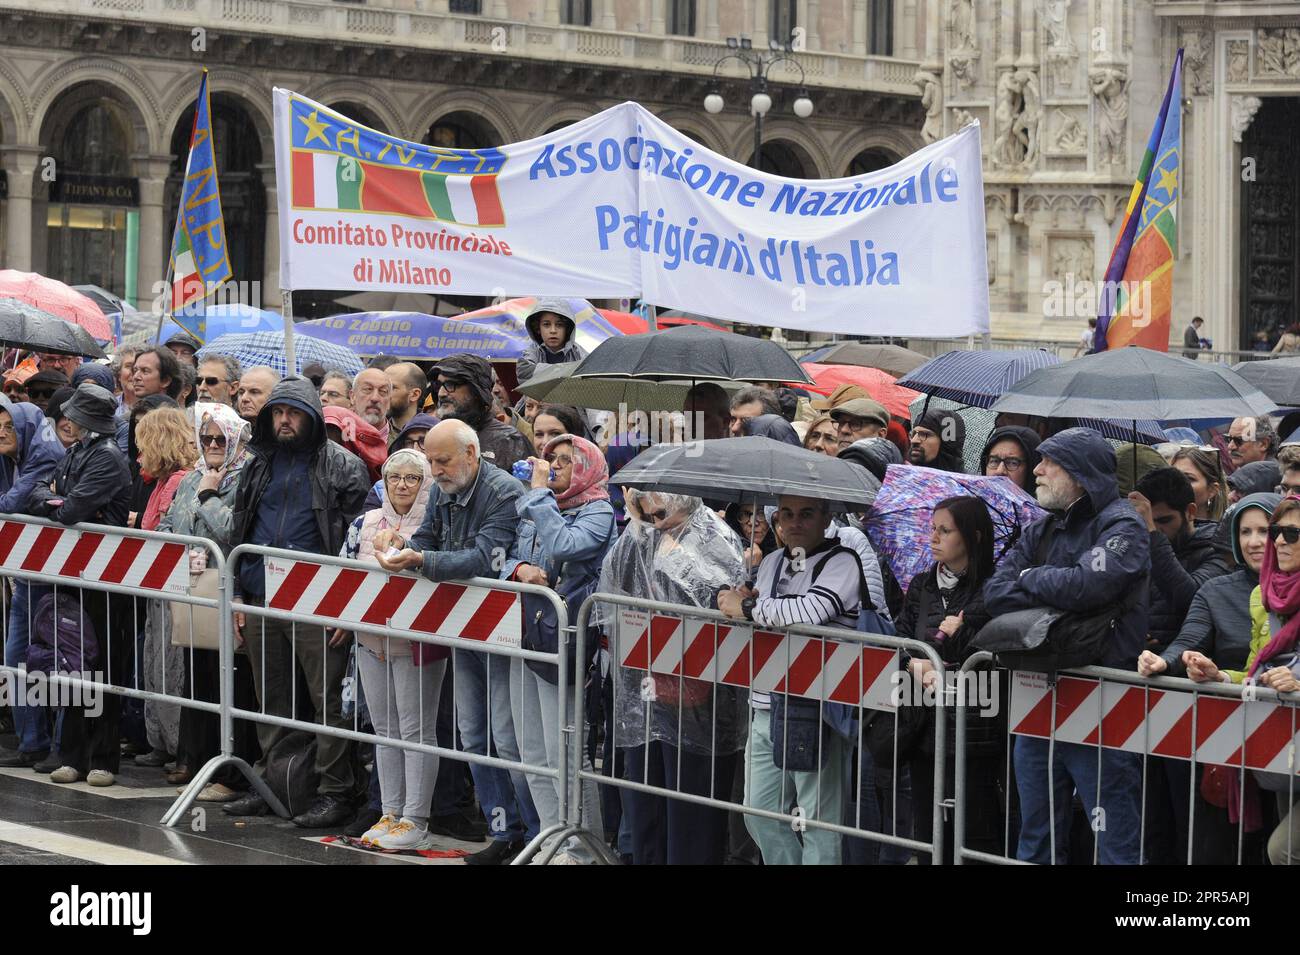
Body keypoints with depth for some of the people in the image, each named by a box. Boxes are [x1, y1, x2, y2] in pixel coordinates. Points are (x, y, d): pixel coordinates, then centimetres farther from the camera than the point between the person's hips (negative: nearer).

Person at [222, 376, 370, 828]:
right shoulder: (258, 466, 14)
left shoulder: (341, 466, -2)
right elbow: (239, 532, 19)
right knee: (270, 699, 13)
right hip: (261, 602, 6)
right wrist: (238, 595, 12)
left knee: (328, 699, -4)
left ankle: (335, 793, 0)